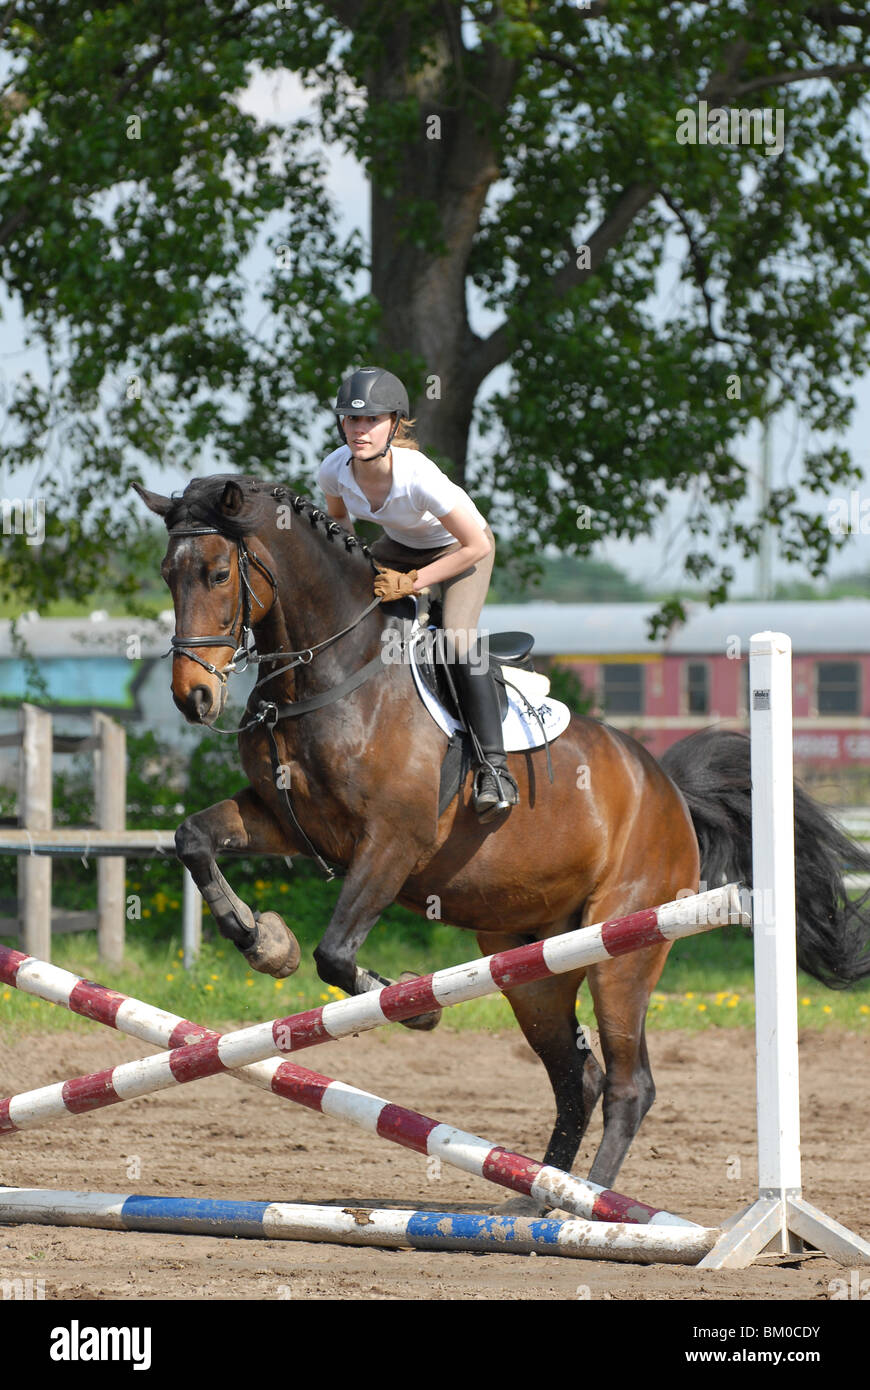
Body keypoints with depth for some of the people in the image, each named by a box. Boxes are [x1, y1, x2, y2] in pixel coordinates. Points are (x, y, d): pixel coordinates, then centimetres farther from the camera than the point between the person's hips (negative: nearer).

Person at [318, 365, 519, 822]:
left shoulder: (419, 476, -39)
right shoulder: (335, 469, -23)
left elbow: (477, 546, -30)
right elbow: (338, 518, 3)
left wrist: (411, 582, -27)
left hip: (460, 547, -6)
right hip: (398, 545, 6)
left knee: (457, 641, -27)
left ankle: (494, 769, -24)